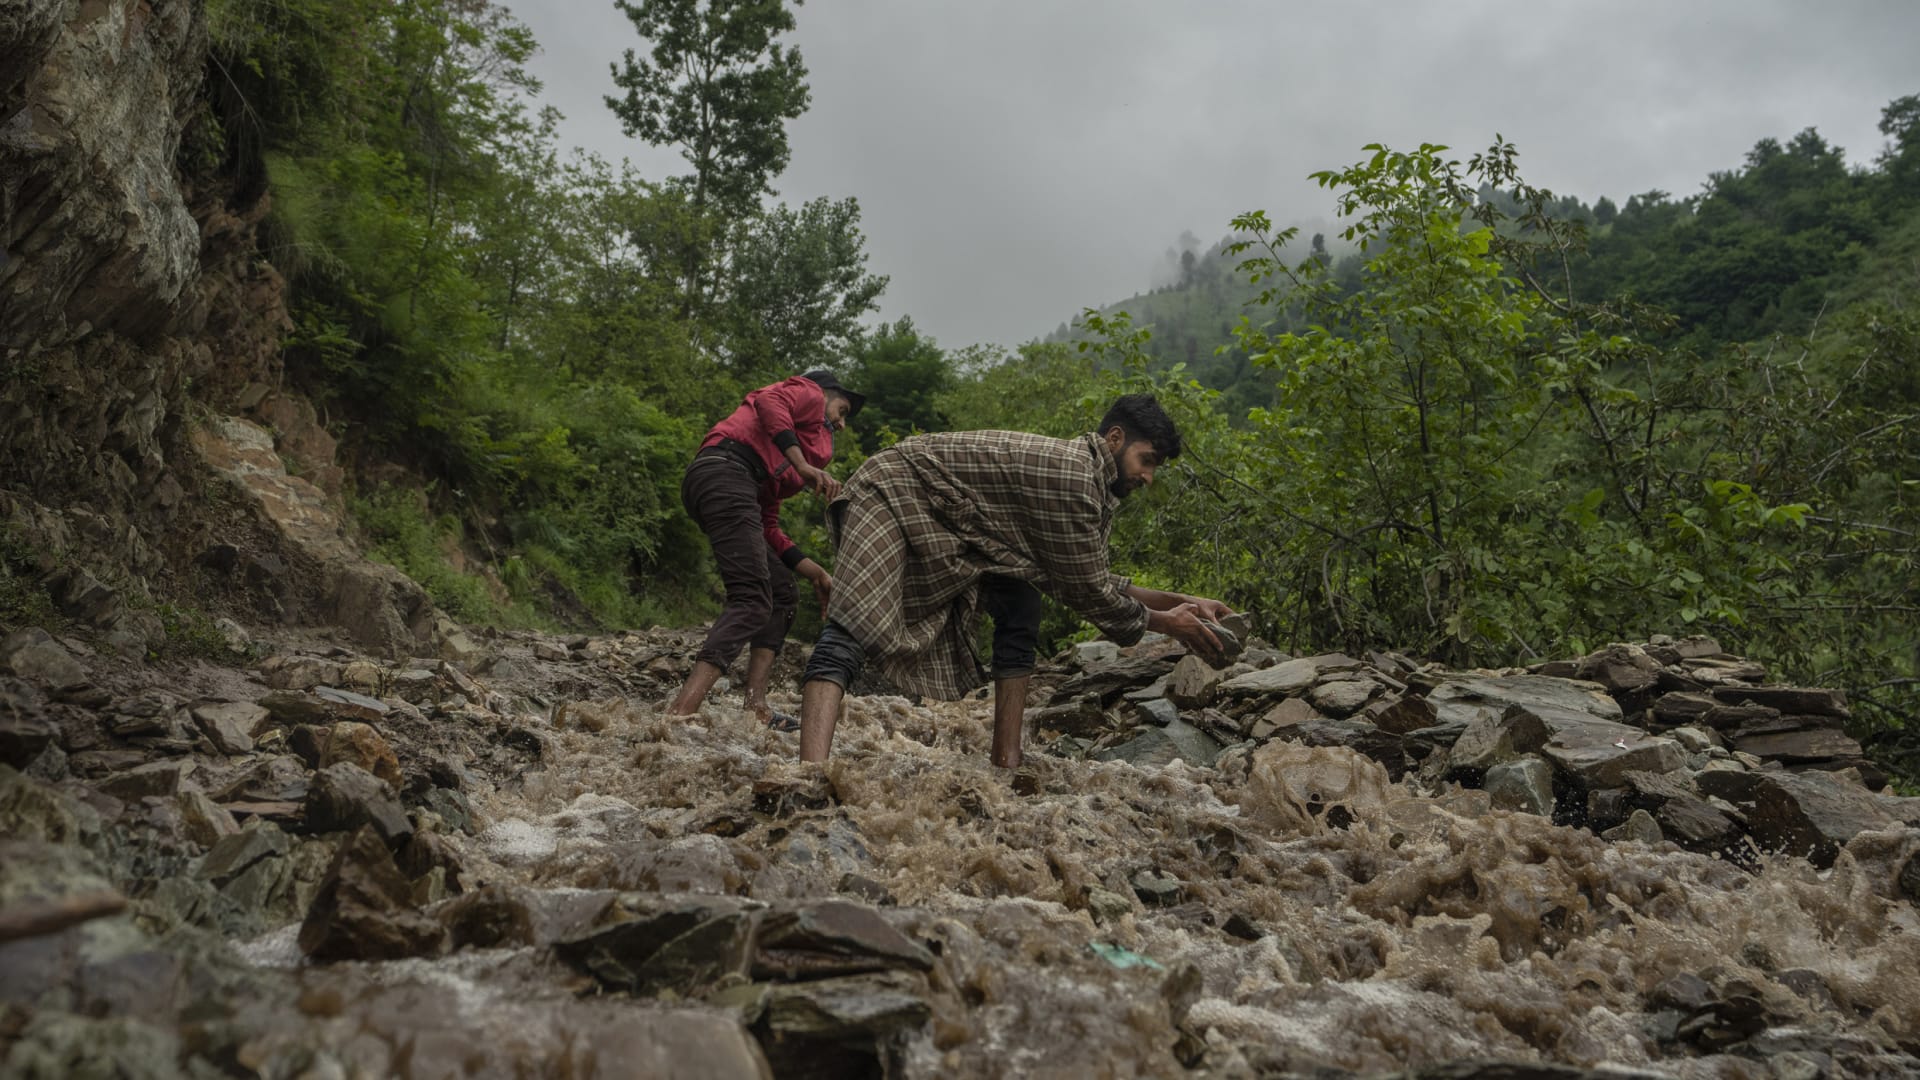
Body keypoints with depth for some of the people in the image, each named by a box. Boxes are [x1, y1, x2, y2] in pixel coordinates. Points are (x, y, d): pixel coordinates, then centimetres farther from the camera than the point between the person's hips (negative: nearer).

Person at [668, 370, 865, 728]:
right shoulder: (809, 393, 17)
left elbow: (767, 526, 28)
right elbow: (768, 402, -10)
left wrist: (815, 572, 24)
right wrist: (804, 466, -18)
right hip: (726, 473, -10)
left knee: (782, 596, 14)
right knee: (752, 601, -18)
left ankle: (755, 707, 2)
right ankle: (682, 709, -32)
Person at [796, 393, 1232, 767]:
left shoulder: (1092, 482, 8)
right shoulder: (1072, 476, -23)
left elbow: (1090, 578, 16)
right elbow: (1085, 591, -16)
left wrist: (1176, 600, 14)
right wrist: (1164, 622, -3)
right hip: (891, 497, -11)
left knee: (1019, 609, 3)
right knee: (852, 634, -28)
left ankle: (1007, 763, 4)